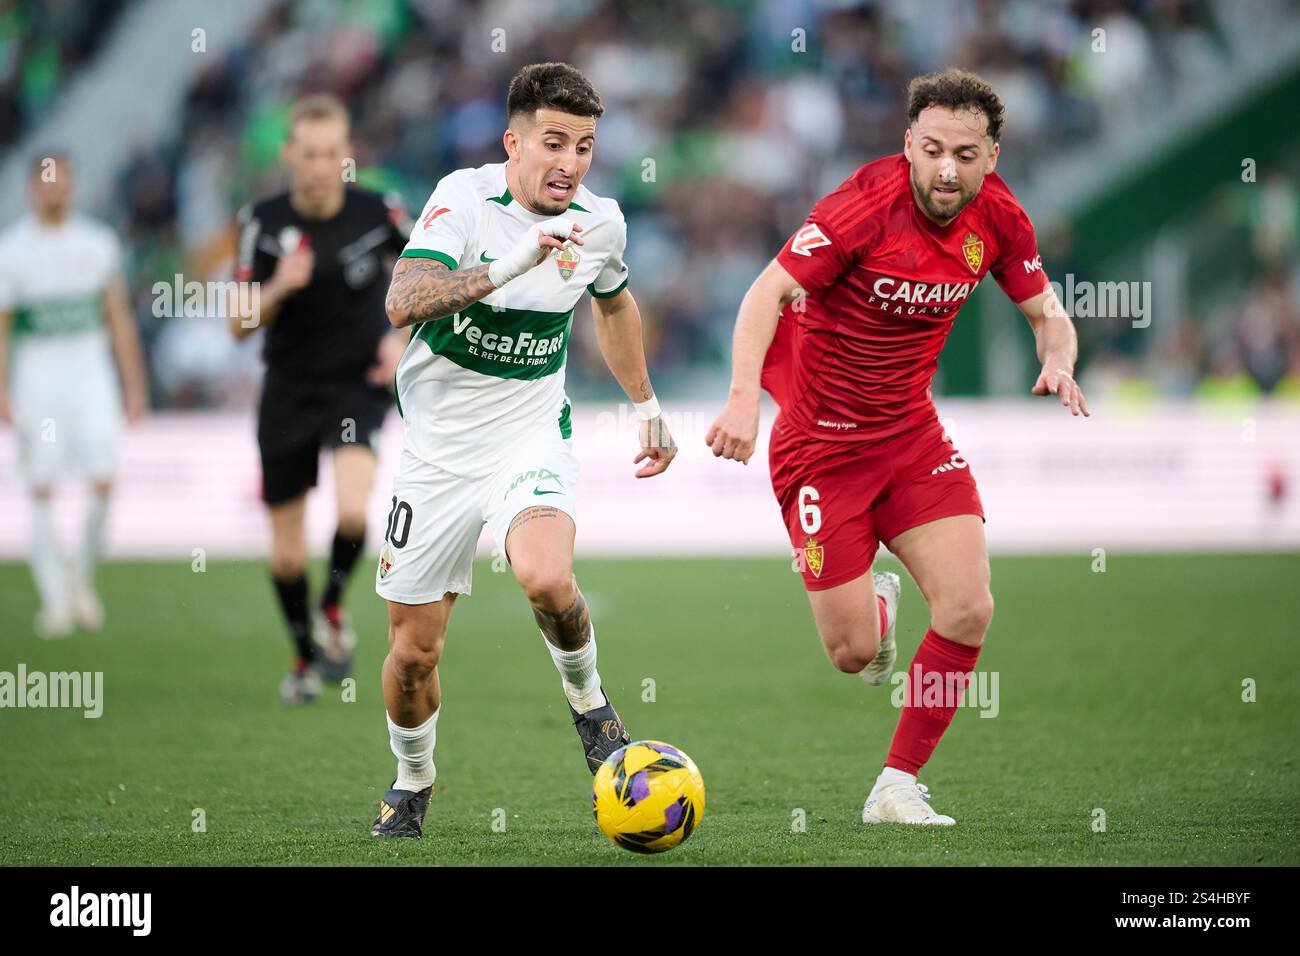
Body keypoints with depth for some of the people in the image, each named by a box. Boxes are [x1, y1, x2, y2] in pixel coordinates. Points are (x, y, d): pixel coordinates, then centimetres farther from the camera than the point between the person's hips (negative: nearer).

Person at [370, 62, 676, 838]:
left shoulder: (599, 222, -3)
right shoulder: (465, 198, -16)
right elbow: (403, 304, -32)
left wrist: (649, 407, 26)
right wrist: (511, 264, -42)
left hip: (532, 436, 1)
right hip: (439, 446, -1)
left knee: (547, 579, -31)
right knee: (412, 652, 4)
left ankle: (589, 702, -1)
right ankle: (413, 780, 34)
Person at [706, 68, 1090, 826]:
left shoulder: (999, 218, -6)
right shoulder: (869, 204, -24)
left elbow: (1047, 314, 7)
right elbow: (769, 292, -29)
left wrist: (1059, 361, -18)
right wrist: (745, 395, -44)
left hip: (912, 431, 5)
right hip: (821, 441, -5)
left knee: (970, 611, -12)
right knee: (853, 652, -4)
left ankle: (898, 788, 4)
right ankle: (876, 604, 36)